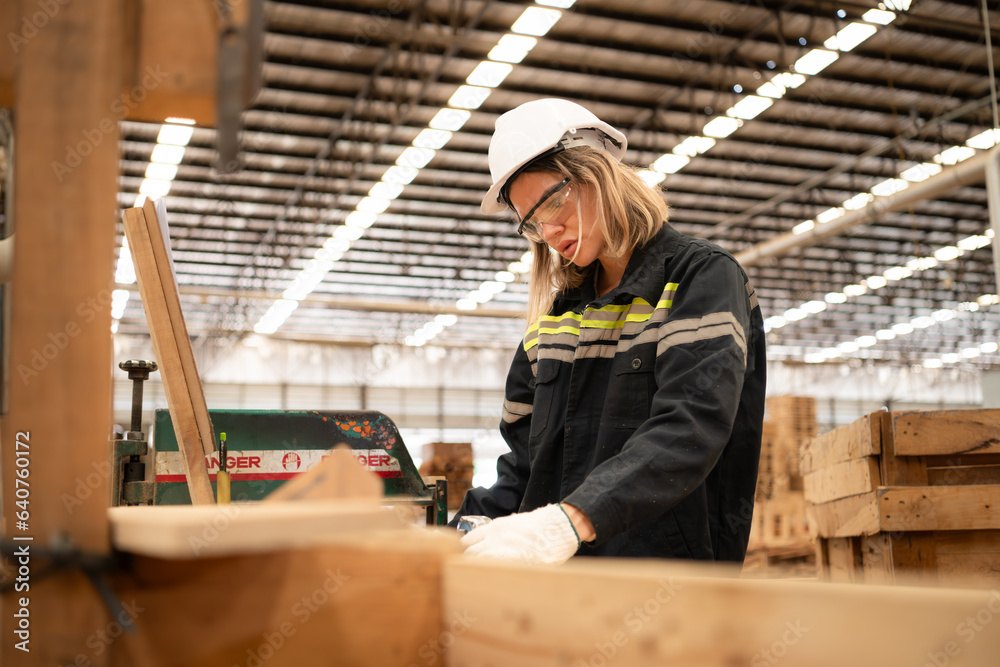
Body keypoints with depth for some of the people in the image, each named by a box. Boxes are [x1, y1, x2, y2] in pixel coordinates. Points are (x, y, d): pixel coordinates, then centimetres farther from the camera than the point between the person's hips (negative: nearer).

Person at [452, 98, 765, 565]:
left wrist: (573, 518, -30)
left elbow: (689, 430, -17)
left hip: (670, 570, -6)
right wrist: (471, 527, 1)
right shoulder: (558, 309, 19)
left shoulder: (704, 278, 0)